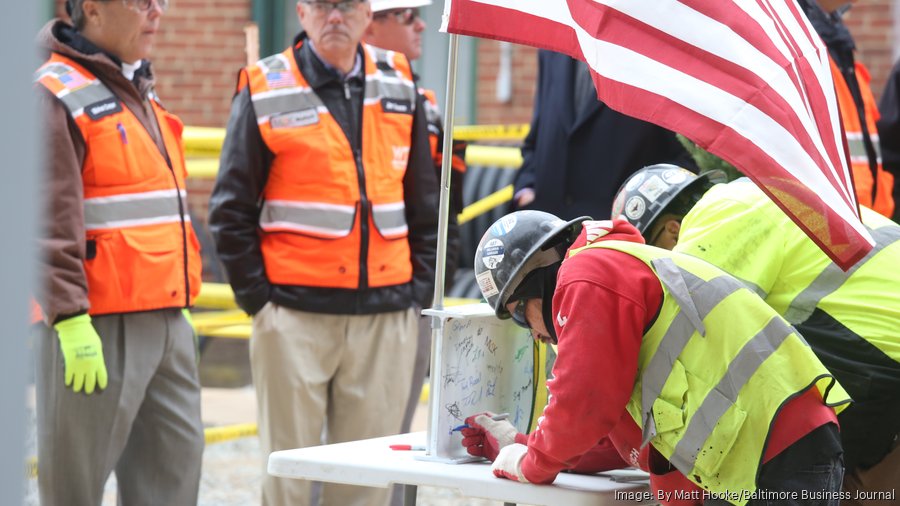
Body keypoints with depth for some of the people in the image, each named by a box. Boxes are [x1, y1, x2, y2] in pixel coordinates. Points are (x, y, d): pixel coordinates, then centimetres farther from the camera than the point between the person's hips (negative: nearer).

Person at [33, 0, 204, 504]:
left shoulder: (143, 93, 18)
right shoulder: (57, 96, -11)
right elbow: (51, 222, -17)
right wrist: (71, 320, -23)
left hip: (167, 325, 9)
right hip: (97, 329, -9)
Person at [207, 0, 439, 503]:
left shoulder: (399, 84, 11)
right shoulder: (265, 92, 0)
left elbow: (425, 201, 17)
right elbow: (231, 210, 1)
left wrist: (420, 288, 9)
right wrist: (256, 294, -4)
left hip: (386, 315, 3)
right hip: (296, 313, -3)